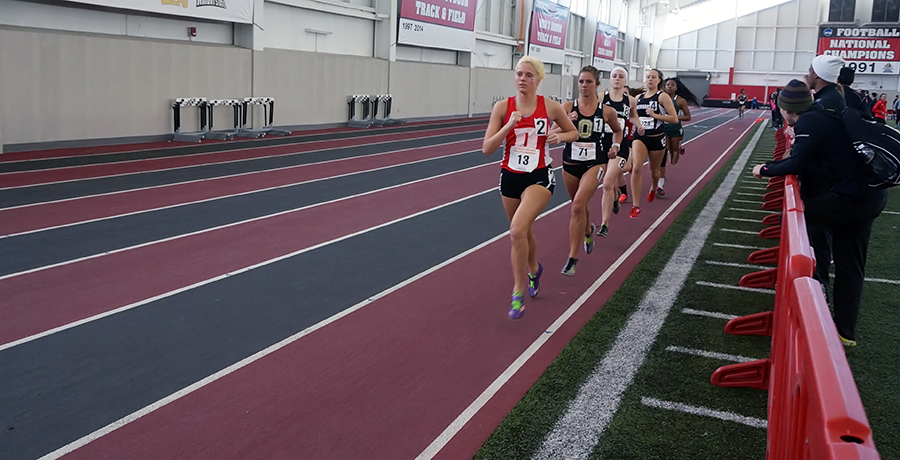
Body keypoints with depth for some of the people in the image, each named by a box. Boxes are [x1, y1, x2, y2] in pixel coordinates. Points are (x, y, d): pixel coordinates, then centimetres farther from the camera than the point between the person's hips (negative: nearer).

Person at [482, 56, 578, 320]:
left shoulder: (551, 107, -6)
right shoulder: (502, 107, -5)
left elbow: (574, 133, 10)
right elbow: (487, 149, -9)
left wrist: (560, 137, -12)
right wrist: (508, 126, -22)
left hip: (539, 177, -3)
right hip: (510, 177, 3)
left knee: (517, 230, -24)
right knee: (524, 232, 21)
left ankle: (519, 292, -9)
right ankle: (534, 269, 54)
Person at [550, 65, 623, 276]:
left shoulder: (607, 111, -3)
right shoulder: (568, 107, -4)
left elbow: (617, 130, 16)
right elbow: (551, 134, -5)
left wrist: (616, 145, -1)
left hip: (595, 163, -3)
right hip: (570, 163, 3)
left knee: (578, 206, -20)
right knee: (579, 206, 20)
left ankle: (573, 257, -11)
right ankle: (589, 230, 56)